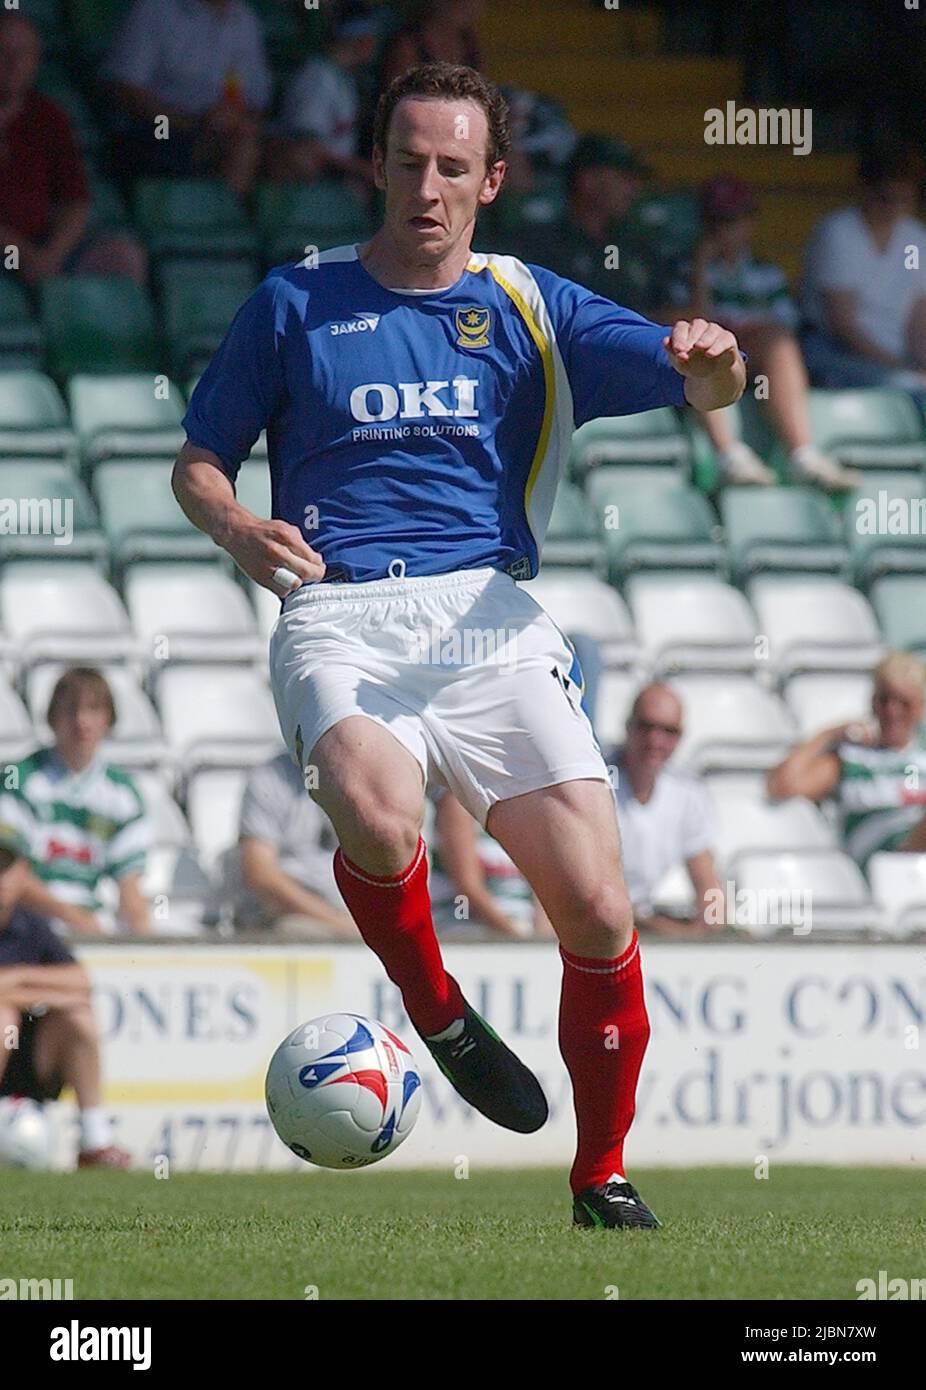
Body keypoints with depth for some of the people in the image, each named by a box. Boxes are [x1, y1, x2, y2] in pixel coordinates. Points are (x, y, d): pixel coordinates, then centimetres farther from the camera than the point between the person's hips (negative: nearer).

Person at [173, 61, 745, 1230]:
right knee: (377, 815, -36)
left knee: (595, 907, -11)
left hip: (487, 618, 2)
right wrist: (236, 527, -6)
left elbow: (696, 385, 5)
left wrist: (710, 363, -21)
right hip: (341, 617, -2)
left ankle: (602, 1178, 9)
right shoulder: (296, 303, 13)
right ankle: (434, 1013, -6)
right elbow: (198, 460, 17)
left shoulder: (529, 307, 14)